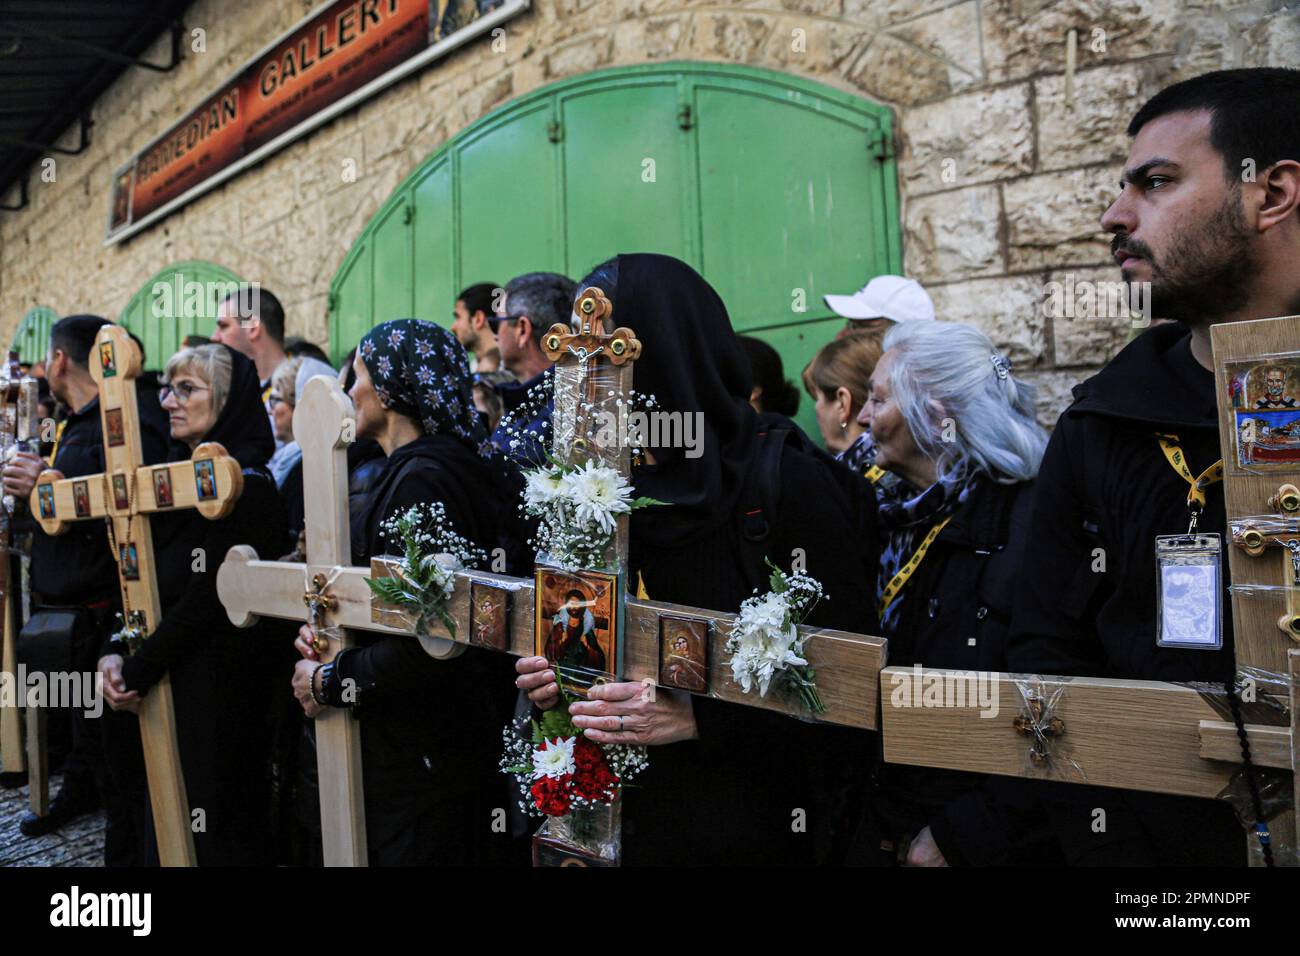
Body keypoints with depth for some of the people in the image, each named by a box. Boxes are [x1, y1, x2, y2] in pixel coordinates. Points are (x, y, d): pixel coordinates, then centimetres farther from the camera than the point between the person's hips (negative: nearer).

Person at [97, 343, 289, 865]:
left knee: (204, 833, 5)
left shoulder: (245, 484, -16)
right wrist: (115, 650, -5)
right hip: (161, 680, 8)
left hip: (215, 686, -8)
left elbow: (208, 597, -20)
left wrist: (136, 671, -15)